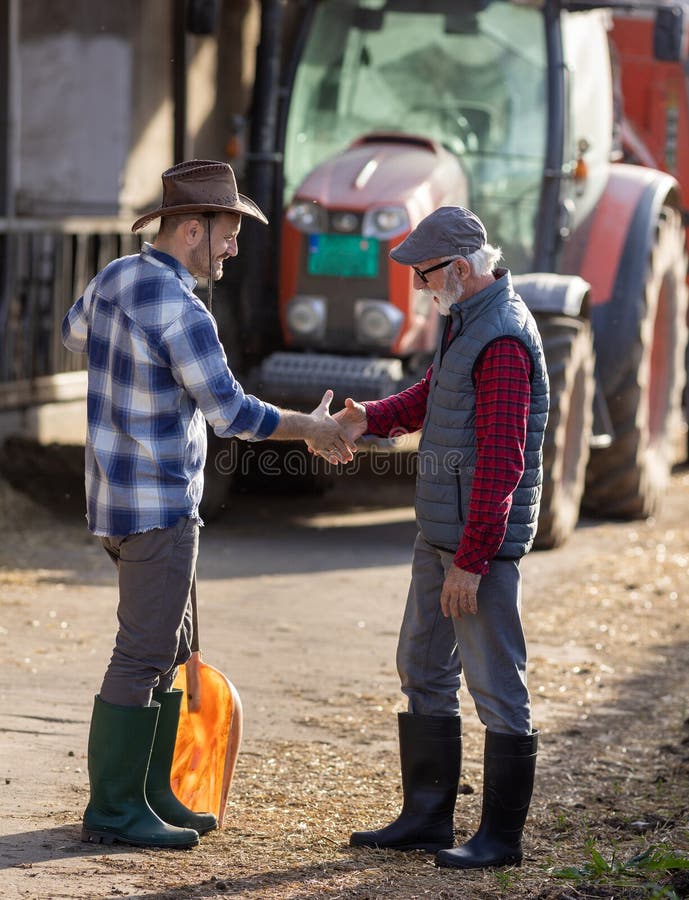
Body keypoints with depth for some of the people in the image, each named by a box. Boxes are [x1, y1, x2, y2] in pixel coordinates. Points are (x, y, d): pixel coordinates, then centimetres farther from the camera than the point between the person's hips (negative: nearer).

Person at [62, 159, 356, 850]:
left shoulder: (113, 280, 7)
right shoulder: (180, 312, -21)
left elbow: (75, 334, 30)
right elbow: (231, 413, -18)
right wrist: (311, 429, -3)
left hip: (121, 499, 10)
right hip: (157, 508, -10)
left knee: (171, 651, 16)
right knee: (142, 657, -4)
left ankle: (151, 794, 21)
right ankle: (113, 811, 0)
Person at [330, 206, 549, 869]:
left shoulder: (503, 338, -20)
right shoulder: (464, 320, 12)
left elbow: (502, 463, -23)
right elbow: (431, 395, 24)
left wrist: (471, 561, -23)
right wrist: (371, 418, 4)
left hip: (484, 538, -11)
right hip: (439, 533, 11)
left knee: (496, 684, -3)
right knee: (424, 672, 16)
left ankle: (501, 836, 3)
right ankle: (426, 818, 24)